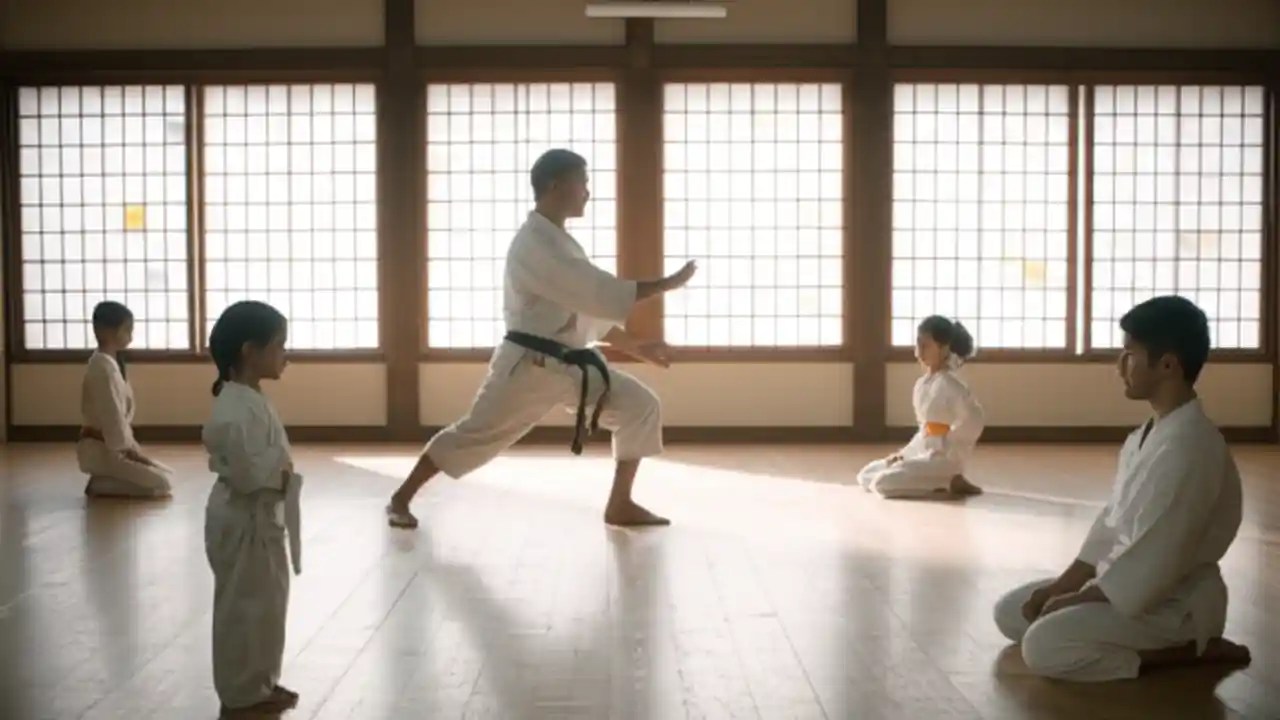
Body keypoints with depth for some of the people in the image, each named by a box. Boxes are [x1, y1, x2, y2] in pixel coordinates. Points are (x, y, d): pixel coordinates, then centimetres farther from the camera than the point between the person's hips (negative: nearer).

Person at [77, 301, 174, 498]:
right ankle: (99, 486, -7)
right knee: (161, 484, -13)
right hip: (101, 449, -10)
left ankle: (103, 482, 7)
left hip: (111, 445, 10)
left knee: (167, 475, 12)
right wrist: (130, 450, -13)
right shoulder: (103, 367, -21)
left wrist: (131, 448, 8)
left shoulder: (109, 363, 12)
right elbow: (112, 416, -22)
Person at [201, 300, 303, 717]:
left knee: (265, 605, 18)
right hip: (245, 521, -10)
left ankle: (258, 682, 30)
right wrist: (284, 473, -14)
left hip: (259, 518, 10)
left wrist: (281, 471, 2)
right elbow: (248, 472, -29)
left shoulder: (249, 399, 9)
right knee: (245, 608, 2)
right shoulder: (238, 408, -24)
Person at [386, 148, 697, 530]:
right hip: (529, 365, -9)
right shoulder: (534, 244, -21)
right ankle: (400, 499, 18)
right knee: (475, 433, 1)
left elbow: (588, 308, 19)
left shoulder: (560, 241, 12)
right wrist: (668, 283, -21)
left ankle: (620, 505, 10)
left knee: (639, 406, 2)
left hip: (573, 363, 9)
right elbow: (602, 294, -27)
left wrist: (634, 346, 15)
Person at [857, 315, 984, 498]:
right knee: (865, 477, 11)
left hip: (941, 458, -9)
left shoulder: (949, 384, -17)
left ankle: (951, 484, -8)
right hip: (923, 453, 9)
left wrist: (945, 454, -17)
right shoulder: (921, 384, 9)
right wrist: (905, 452, 8)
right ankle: (942, 482, 9)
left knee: (882, 483, -23)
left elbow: (973, 421, -22)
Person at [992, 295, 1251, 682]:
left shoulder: (1189, 448, -26)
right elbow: (1111, 523, 12)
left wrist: (1074, 601, -15)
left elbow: (1153, 563, -27)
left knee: (1043, 646, -27)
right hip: (1126, 582, 10)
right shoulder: (1144, 437, 8)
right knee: (1011, 613, 7)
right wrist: (1060, 587, 1)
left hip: (1175, 603, -10)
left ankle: (1192, 650, -8)